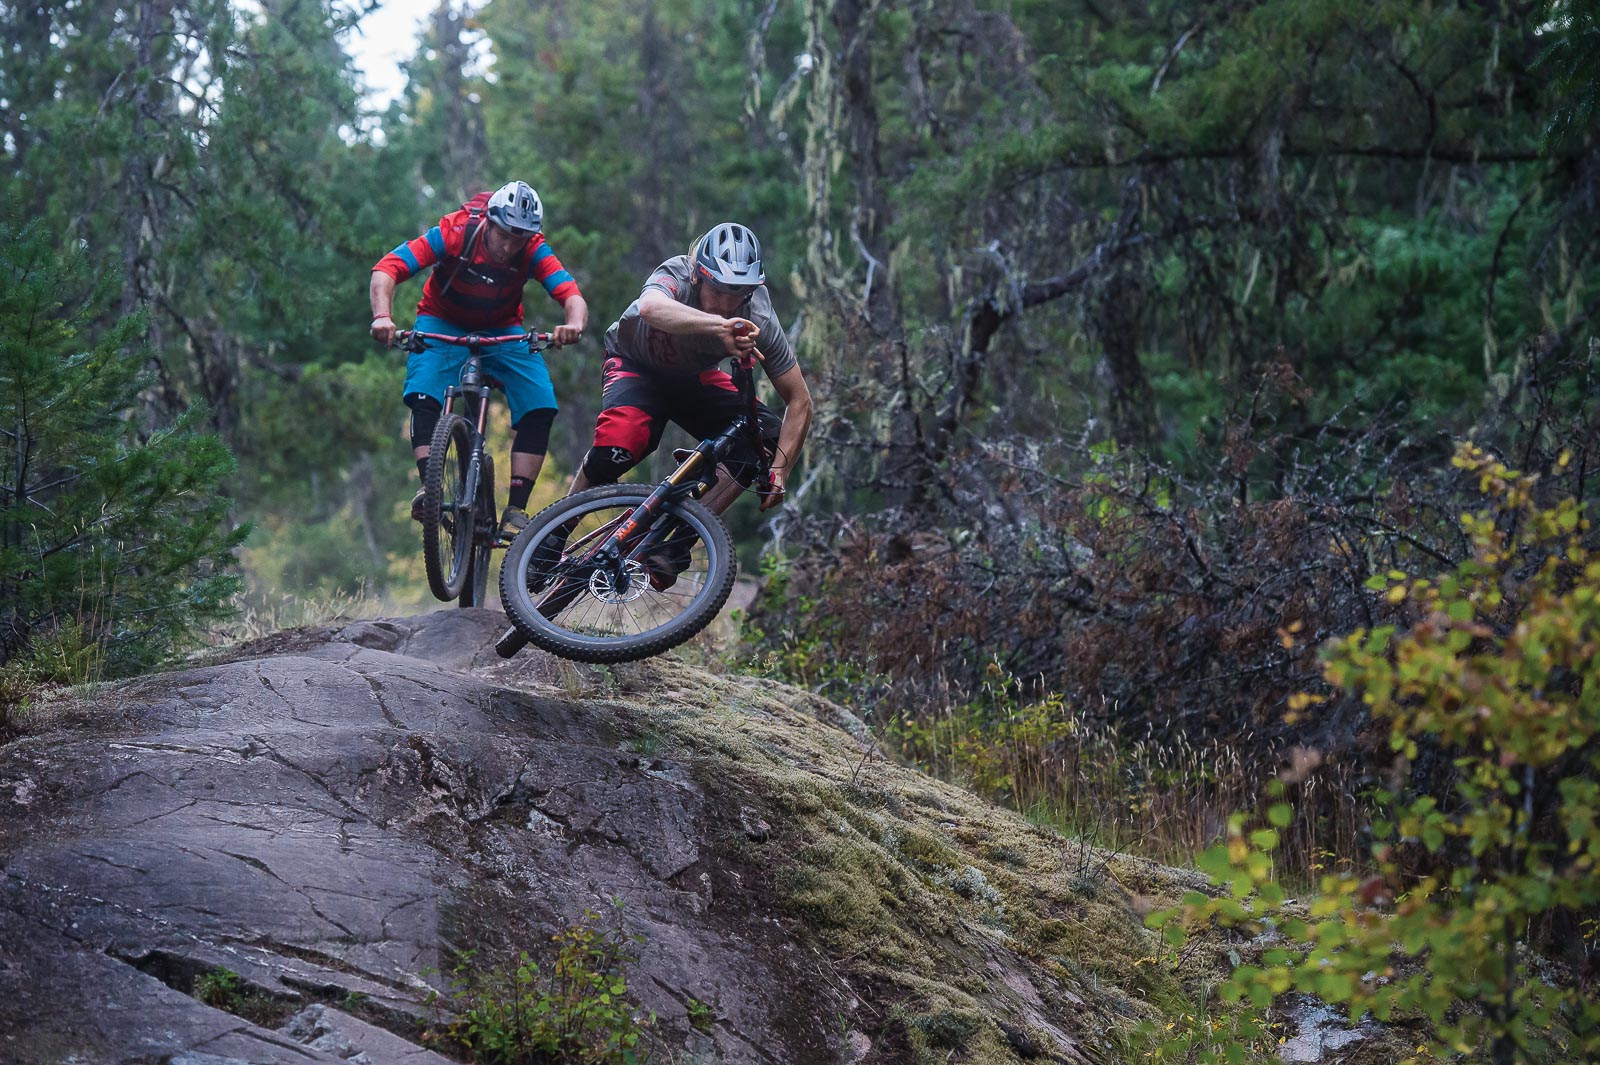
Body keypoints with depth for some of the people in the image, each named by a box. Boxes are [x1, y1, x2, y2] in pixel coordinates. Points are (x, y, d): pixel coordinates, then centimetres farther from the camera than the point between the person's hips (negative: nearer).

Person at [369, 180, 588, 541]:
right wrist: (382, 315, -50)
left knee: (541, 408, -17)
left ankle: (516, 510, -14)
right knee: (424, 397, -29)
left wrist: (574, 324, -56)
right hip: (443, 324, -2)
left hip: (502, 331, 2)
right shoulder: (455, 232, -28)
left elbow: (572, 295, -33)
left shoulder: (534, 251, -23)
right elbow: (386, 269, -32)